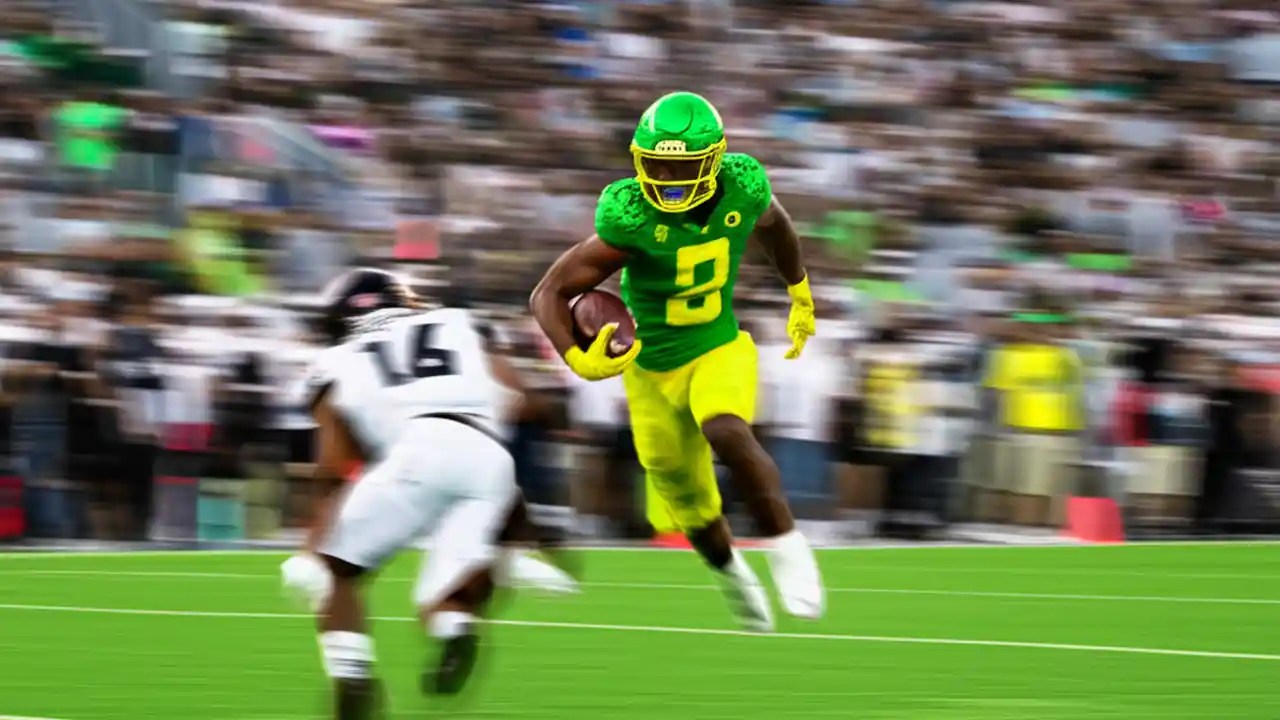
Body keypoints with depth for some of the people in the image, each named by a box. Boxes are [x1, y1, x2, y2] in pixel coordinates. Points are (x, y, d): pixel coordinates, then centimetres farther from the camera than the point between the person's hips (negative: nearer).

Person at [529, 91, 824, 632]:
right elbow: (549, 293, -23)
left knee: (726, 433, -33)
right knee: (693, 507, 13)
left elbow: (773, 224, 11)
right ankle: (731, 574, 46)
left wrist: (800, 293, 23)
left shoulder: (743, 191, -17)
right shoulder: (631, 220, -28)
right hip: (653, 365, 0)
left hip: (720, 349, 0)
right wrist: (578, 360, -39)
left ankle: (785, 543, -15)